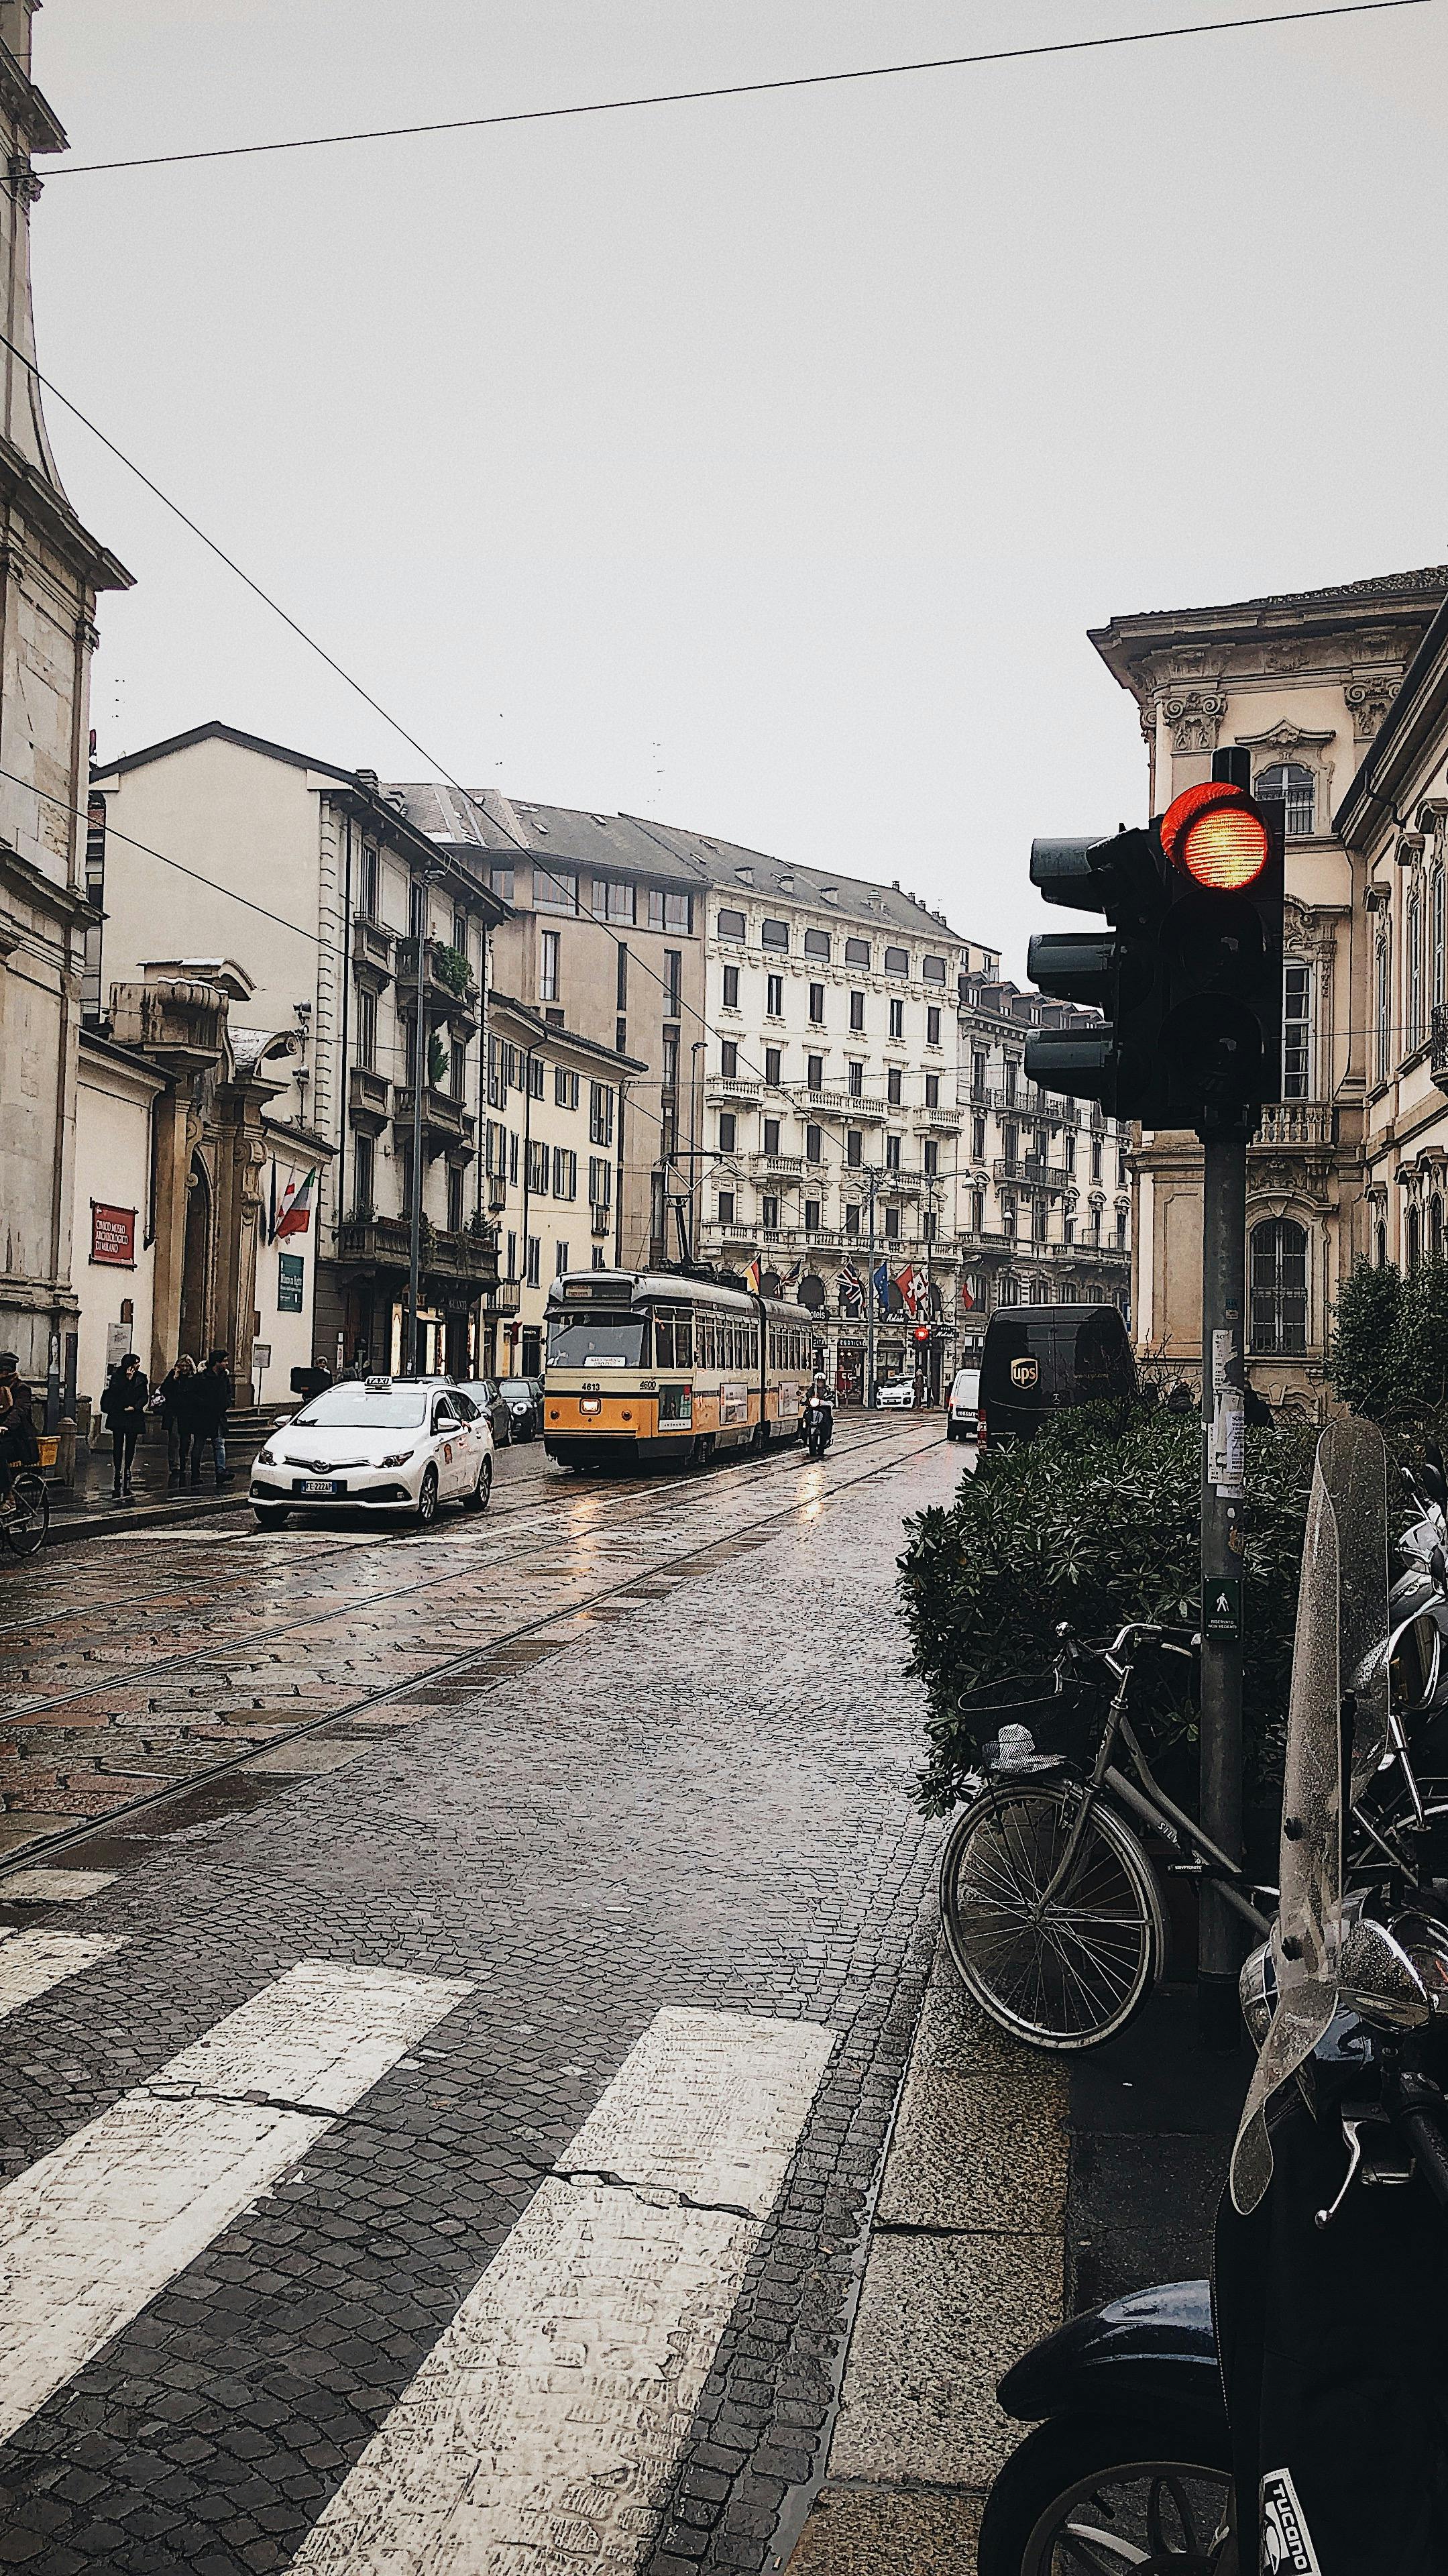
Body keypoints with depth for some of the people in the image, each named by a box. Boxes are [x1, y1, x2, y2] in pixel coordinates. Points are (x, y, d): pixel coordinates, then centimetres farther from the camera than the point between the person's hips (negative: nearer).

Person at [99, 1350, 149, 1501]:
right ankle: (118, 1479, -9)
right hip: (118, 1416, -3)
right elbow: (113, 1392, -9)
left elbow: (145, 1396, 4)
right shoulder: (116, 1376, 0)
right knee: (118, 1445, -8)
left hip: (133, 1416, 3)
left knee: (130, 1447, 5)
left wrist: (134, 1407, -8)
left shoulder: (141, 1378, 7)